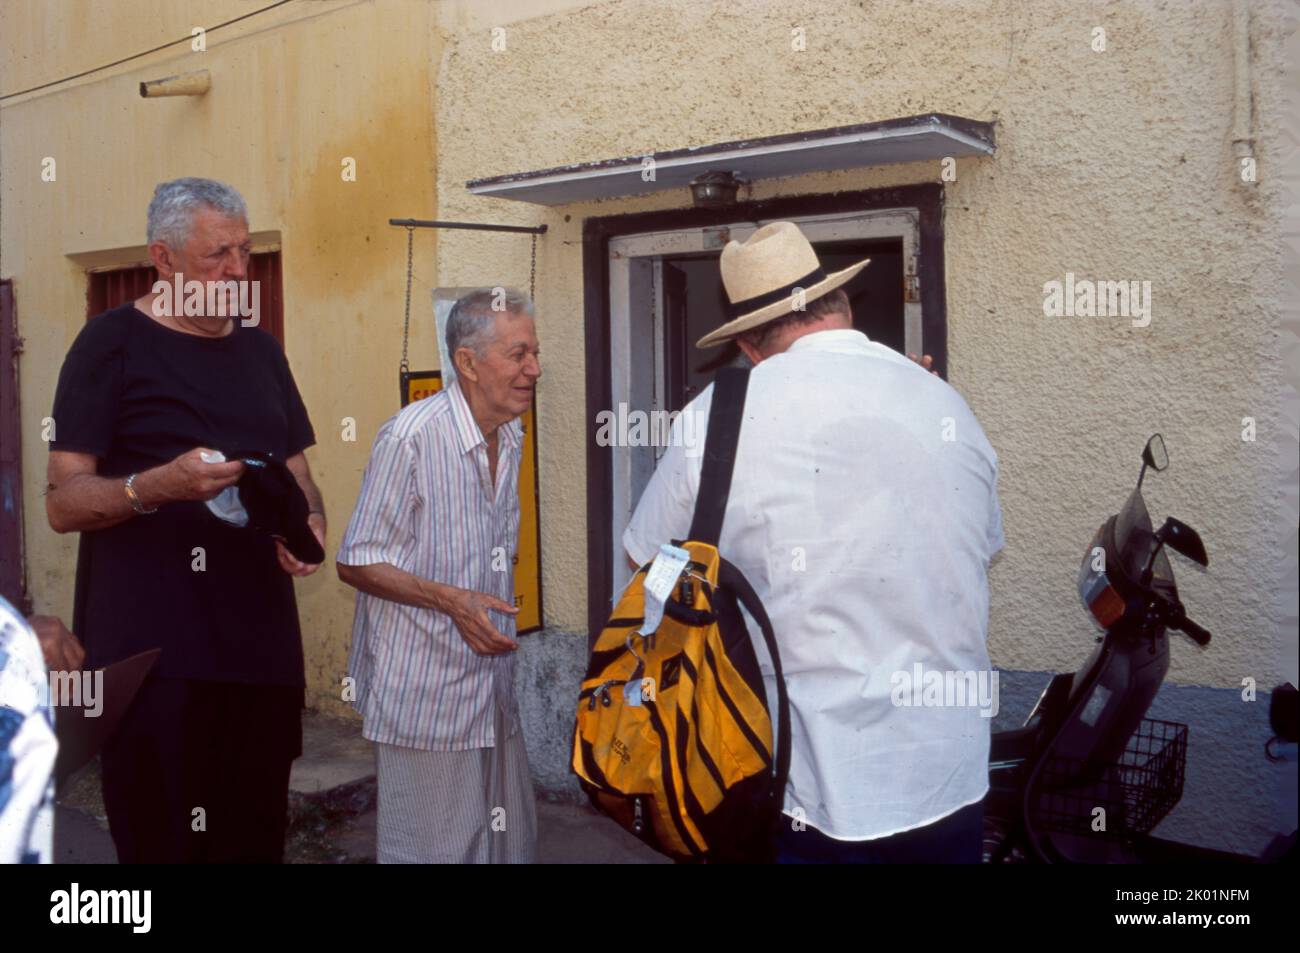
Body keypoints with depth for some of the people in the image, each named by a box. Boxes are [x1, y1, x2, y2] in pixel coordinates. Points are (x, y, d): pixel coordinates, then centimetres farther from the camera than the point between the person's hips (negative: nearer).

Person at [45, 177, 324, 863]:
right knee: (166, 844, -2)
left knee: (259, 839, 9)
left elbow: (298, 476, 21)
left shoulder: (261, 350, 16)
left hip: (264, 648, 5)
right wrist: (156, 486, -24)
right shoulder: (113, 343, -2)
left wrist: (311, 523, -1)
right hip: (152, 656, -5)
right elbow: (61, 502, -6)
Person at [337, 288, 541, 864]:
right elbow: (355, 564, -14)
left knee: (512, 842, 14)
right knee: (432, 851, 2)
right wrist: (450, 600, -24)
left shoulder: (511, 437, 9)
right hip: (425, 695, -8)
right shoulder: (410, 439, -18)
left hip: (493, 691, 8)